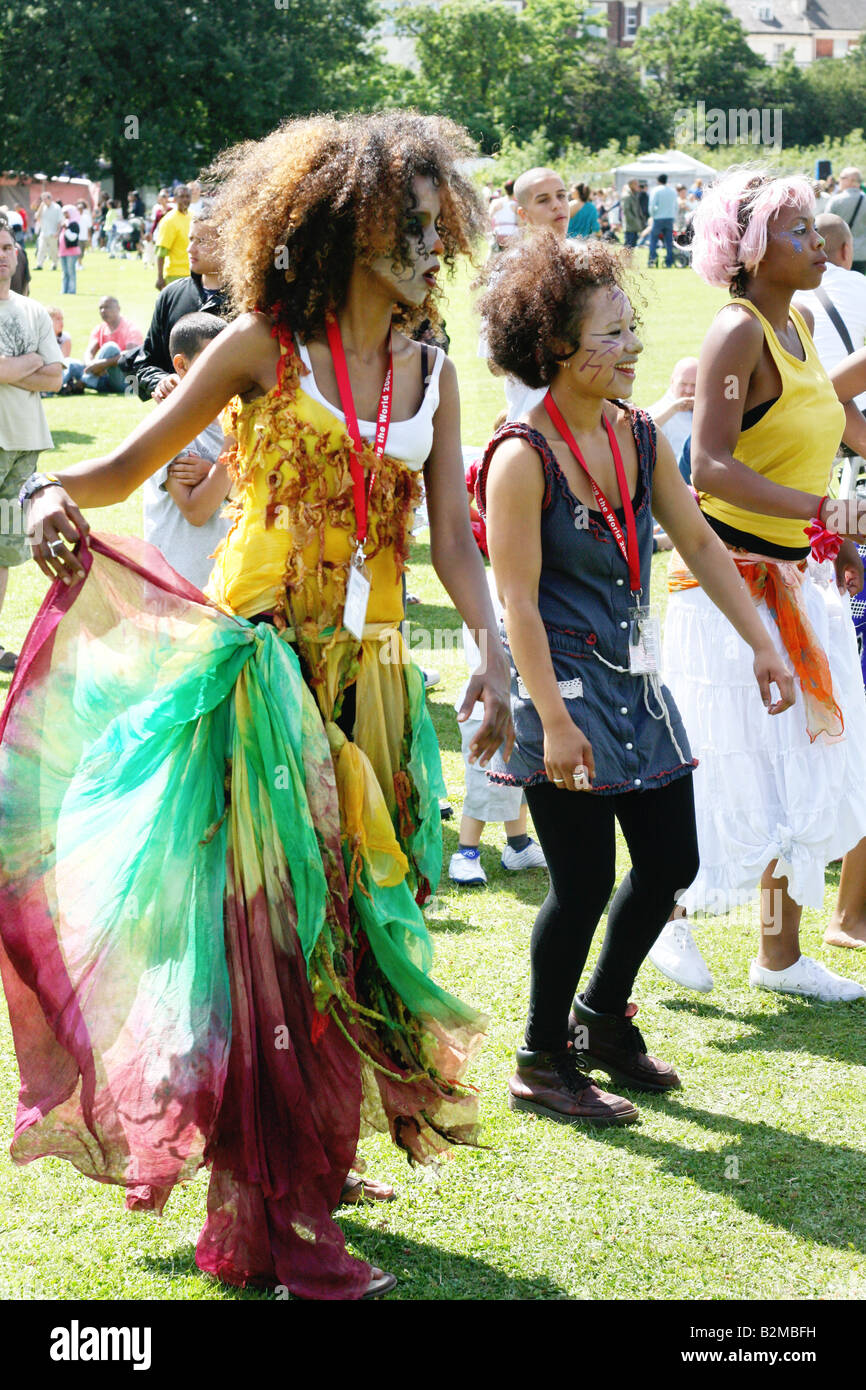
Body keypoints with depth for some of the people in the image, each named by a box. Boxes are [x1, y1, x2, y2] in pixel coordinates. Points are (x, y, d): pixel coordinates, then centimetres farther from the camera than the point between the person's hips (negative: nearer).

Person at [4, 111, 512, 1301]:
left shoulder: (432, 376, 11)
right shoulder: (263, 349, -1)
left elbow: (453, 534, 4)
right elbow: (133, 463, -3)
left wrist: (492, 650, -13)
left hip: (370, 676, 5)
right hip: (259, 659, -5)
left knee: (354, 925, 7)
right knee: (273, 922, -8)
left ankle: (313, 1174, 21)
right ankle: (265, 1221, -2)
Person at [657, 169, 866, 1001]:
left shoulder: (797, 326, 10)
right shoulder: (739, 332, -16)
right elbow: (711, 466, -25)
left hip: (797, 580, 9)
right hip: (731, 580, -9)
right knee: (738, 779, -4)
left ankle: (780, 955, 19)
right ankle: (668, 909, 20)